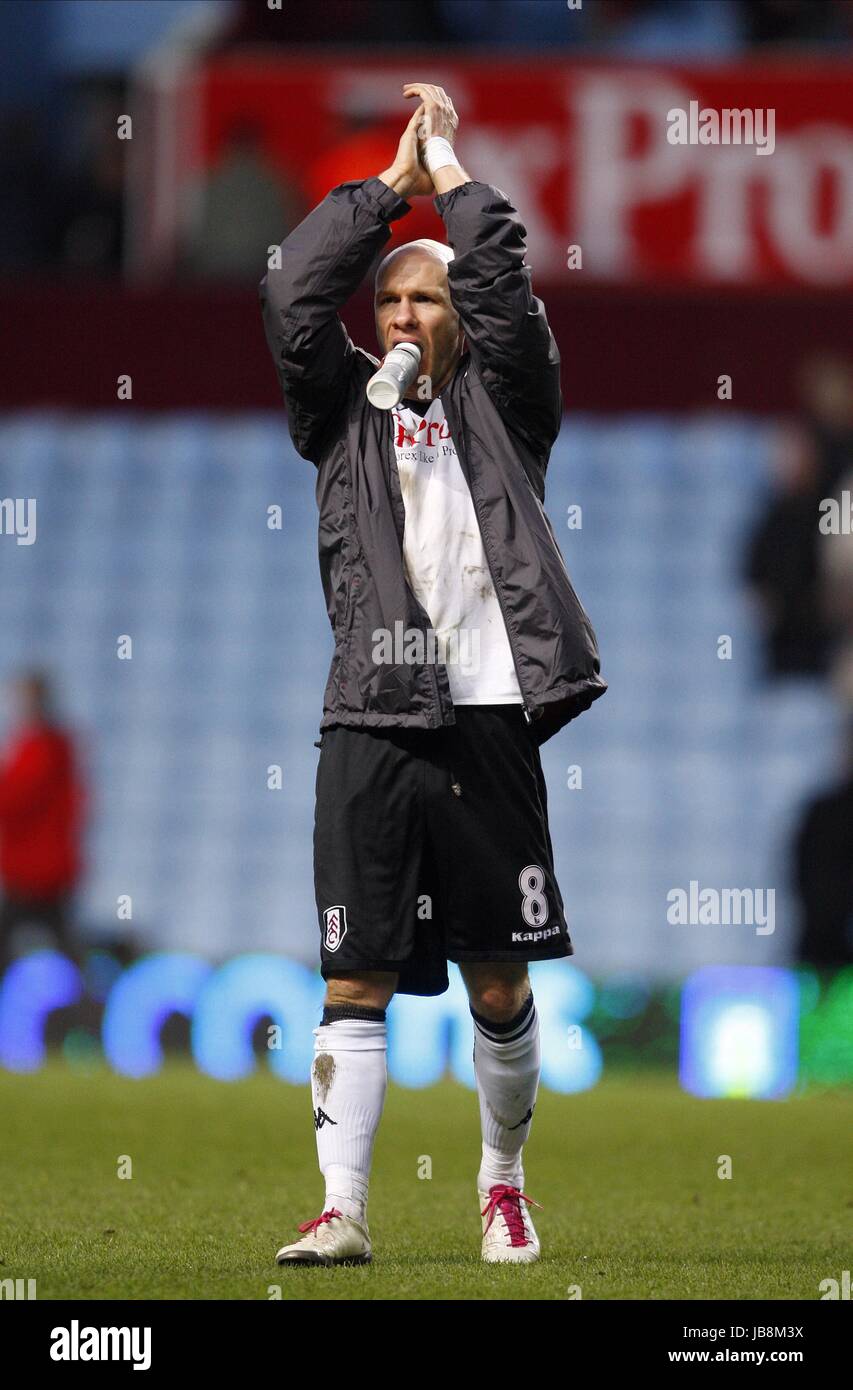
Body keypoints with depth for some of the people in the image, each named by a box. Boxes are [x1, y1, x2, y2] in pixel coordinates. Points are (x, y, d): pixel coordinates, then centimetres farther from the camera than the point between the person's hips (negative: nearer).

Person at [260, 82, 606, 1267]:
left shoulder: (502, 410, 14)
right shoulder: (344, 413, 16)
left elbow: (507, 291, 0)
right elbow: (293, 295, 4)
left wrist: (450, 169, 8)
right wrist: (391, 181, 9)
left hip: (486, 721, -1)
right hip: (371, 725, 1)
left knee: (499, 985, 4)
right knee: (356, 980, -5)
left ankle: (504, 1187, 22)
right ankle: (343, 1210, -9)